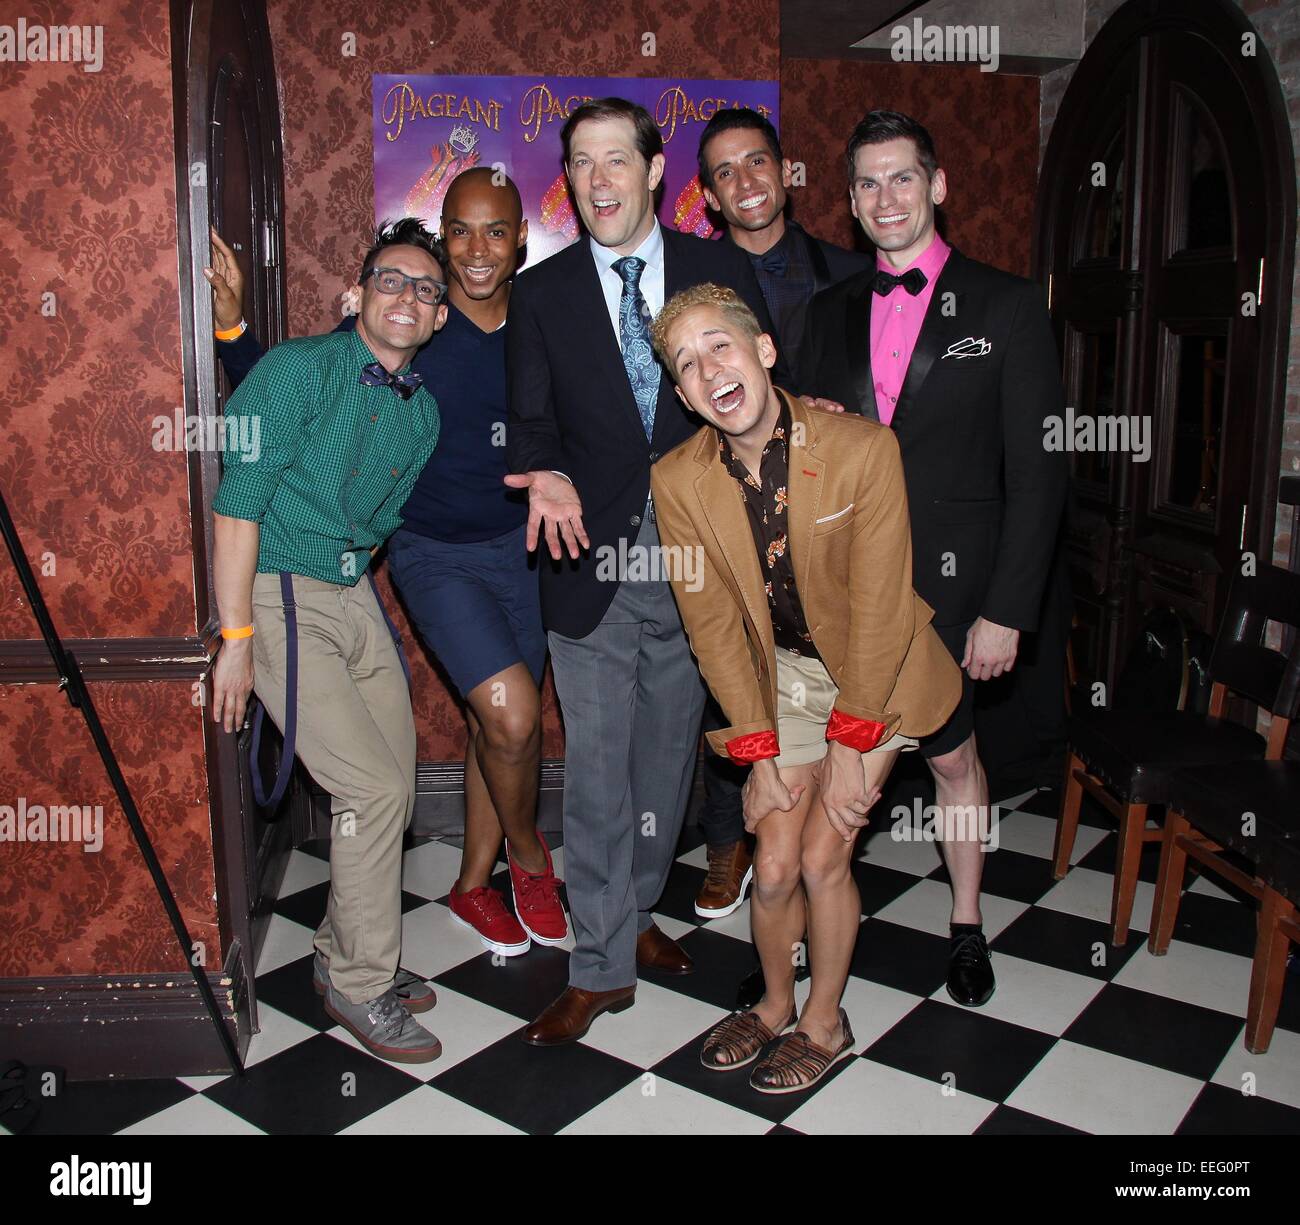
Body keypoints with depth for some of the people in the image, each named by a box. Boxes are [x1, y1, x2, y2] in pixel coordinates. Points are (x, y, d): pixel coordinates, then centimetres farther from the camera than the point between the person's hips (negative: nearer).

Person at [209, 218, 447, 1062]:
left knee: (394, 788, 10)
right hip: (279, 597, -7)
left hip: (357, 597, 7)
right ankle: (359, 987, 7)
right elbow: (238, 503, -16)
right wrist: (238, 639, -19)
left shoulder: (423, 410, 10)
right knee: (373, 787, -12)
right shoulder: (300, 369, -11)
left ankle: (347, 952, 31)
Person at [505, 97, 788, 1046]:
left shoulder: (721, 270, 4)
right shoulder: (540, 293, 4)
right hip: (595, 562, -1)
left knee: (669, 750, 14)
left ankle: (633, 910, 37)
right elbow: (532, 422, 4)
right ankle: (603, 967, 15)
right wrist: (547, 477, -19)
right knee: (597, 767, 1)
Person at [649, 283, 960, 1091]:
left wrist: (850, 745, -17)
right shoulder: (678, 482, -13)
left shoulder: (865, 449, -22)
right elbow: (714, 624, -6)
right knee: (774, 865, 1)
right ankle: (776, 1006, 31)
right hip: (781, 671, 3)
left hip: (876, 672, -2)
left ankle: (826, 1023, 22)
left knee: (822, 857, -5)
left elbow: (879, 605, -18)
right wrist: (760, 752, -7)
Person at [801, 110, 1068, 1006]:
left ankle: (967, 924, 33)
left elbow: (1038, 471, -6)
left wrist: (1007, 608, -12)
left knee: (952, 756, 12)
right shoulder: (831, 312, 9)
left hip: (946, 586, -2)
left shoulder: (1006, 306, -2)